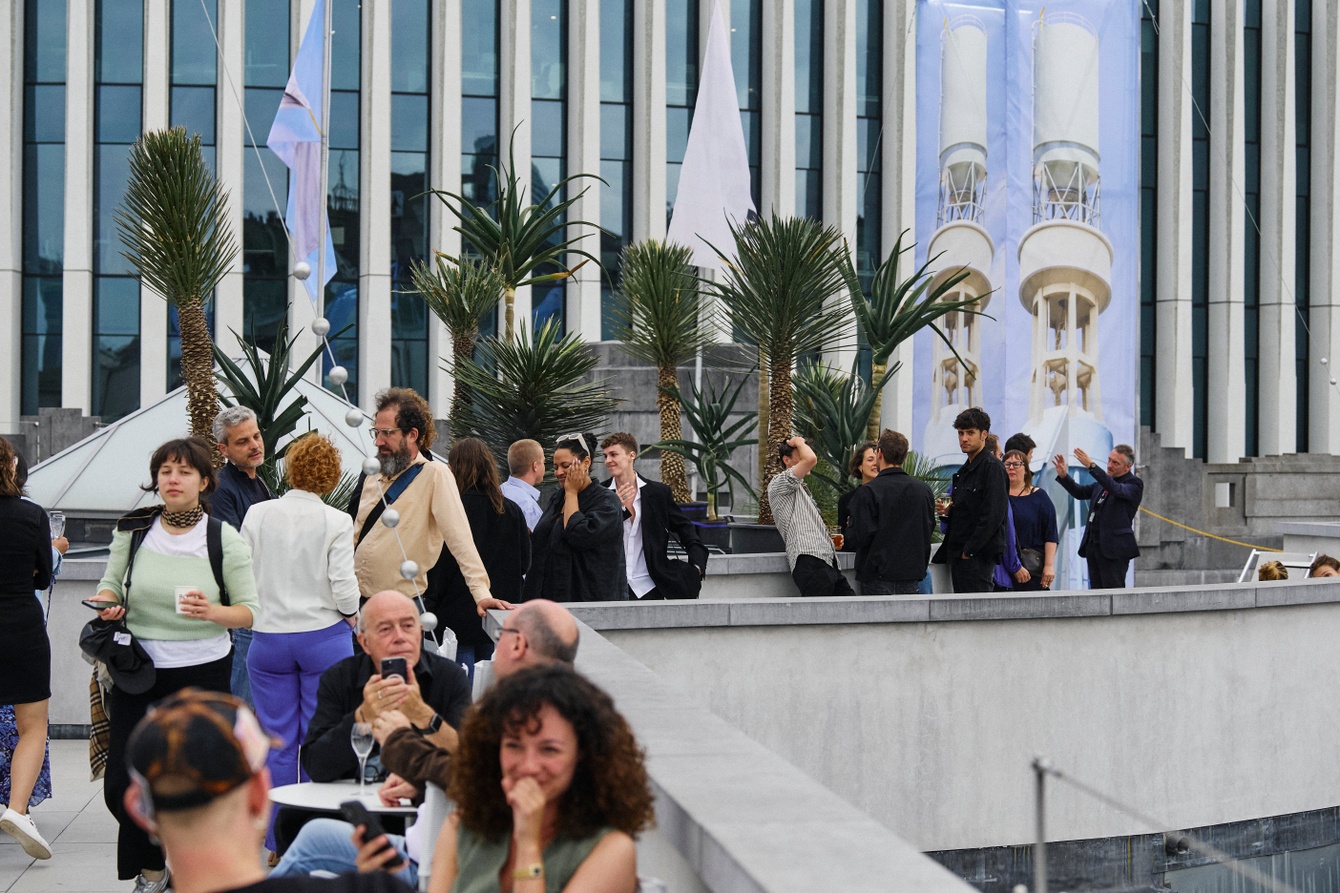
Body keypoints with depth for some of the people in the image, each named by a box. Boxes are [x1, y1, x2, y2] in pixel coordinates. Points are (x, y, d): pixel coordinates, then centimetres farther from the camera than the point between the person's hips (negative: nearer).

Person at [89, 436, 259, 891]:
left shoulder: (225, 539, -3)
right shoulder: (133, 530, 2)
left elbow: (250, 611, -1)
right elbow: (110, 583, 15)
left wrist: (213, 612, -21)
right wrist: (107, 604, -8)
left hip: (204, 670, -2)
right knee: (121, 784, 0)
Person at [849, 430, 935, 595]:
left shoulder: (867, 492, -12)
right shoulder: (924, 490, 5)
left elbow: (860, 538, -13)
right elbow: (929, 529, 13)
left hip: (878, 576, -5)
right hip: (911, 574, 5)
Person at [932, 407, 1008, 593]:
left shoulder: (992, 467, -10)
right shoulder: (964, 471, 19)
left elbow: (993, 515, -18)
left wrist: (969, 550, -17)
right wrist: (949, 510, 5)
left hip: (978, 556, -9)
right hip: (959, 555, 9)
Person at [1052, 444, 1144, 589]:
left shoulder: (1135, 484, -8)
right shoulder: (1103, 481, 16)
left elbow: (1116, 489, -26)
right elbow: (1081, 492, 19)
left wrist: (1092, 466, -34)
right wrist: (1064, 476, 1)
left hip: (1114, 549, -8)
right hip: (1093, 545, 8)